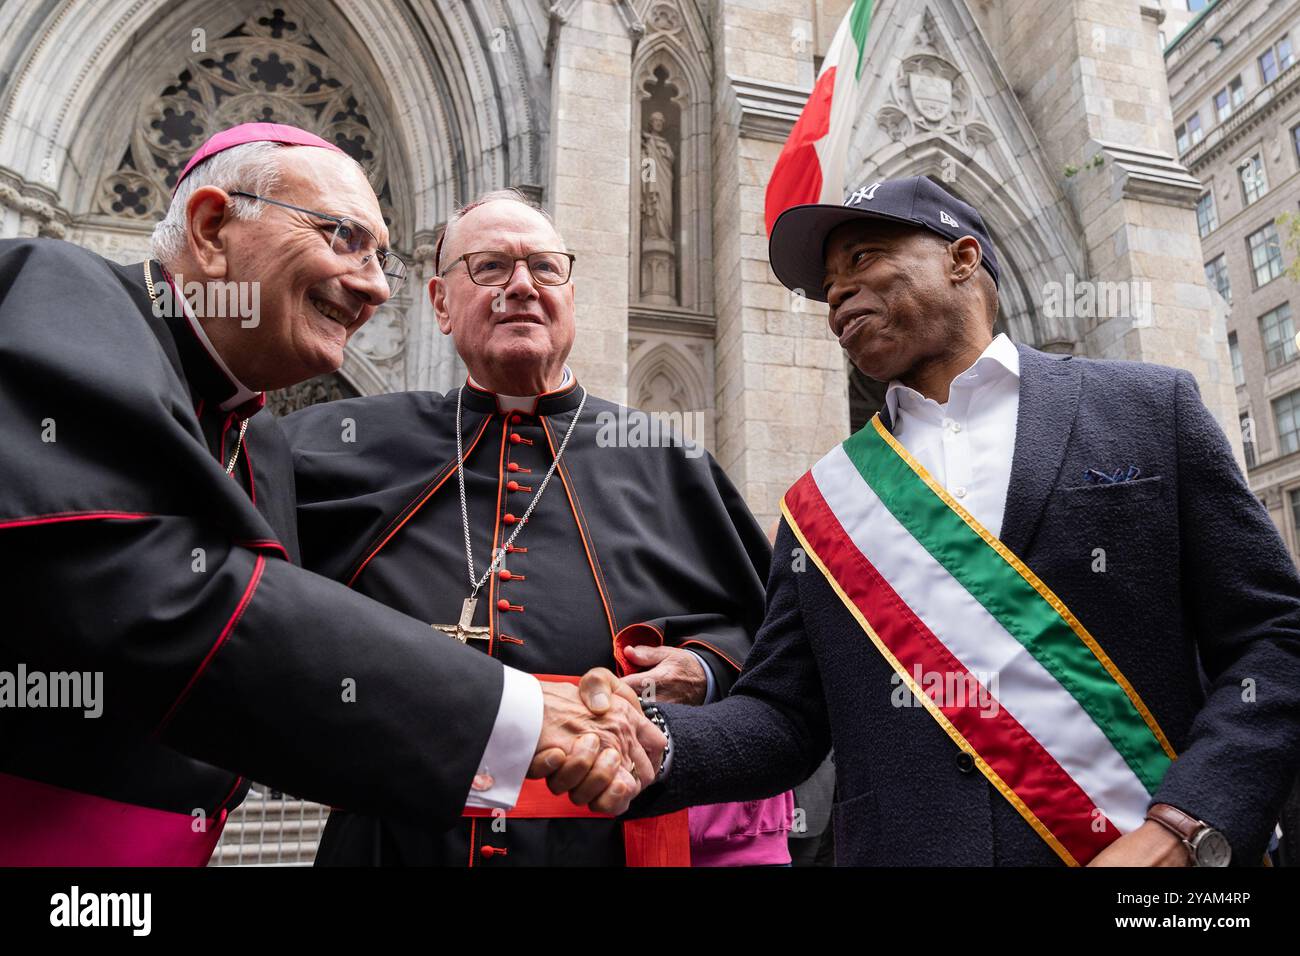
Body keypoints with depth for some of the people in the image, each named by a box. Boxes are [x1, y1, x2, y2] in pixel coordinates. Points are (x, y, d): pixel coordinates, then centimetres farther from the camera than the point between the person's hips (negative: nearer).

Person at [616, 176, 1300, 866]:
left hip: (1142, 842, -1)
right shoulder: (818, 503, 4)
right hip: (904, 848, 2)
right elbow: (782, 714, 2)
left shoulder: (1148, 407, 1)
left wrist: (1178, 832, -16)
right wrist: (654, 744, -17)